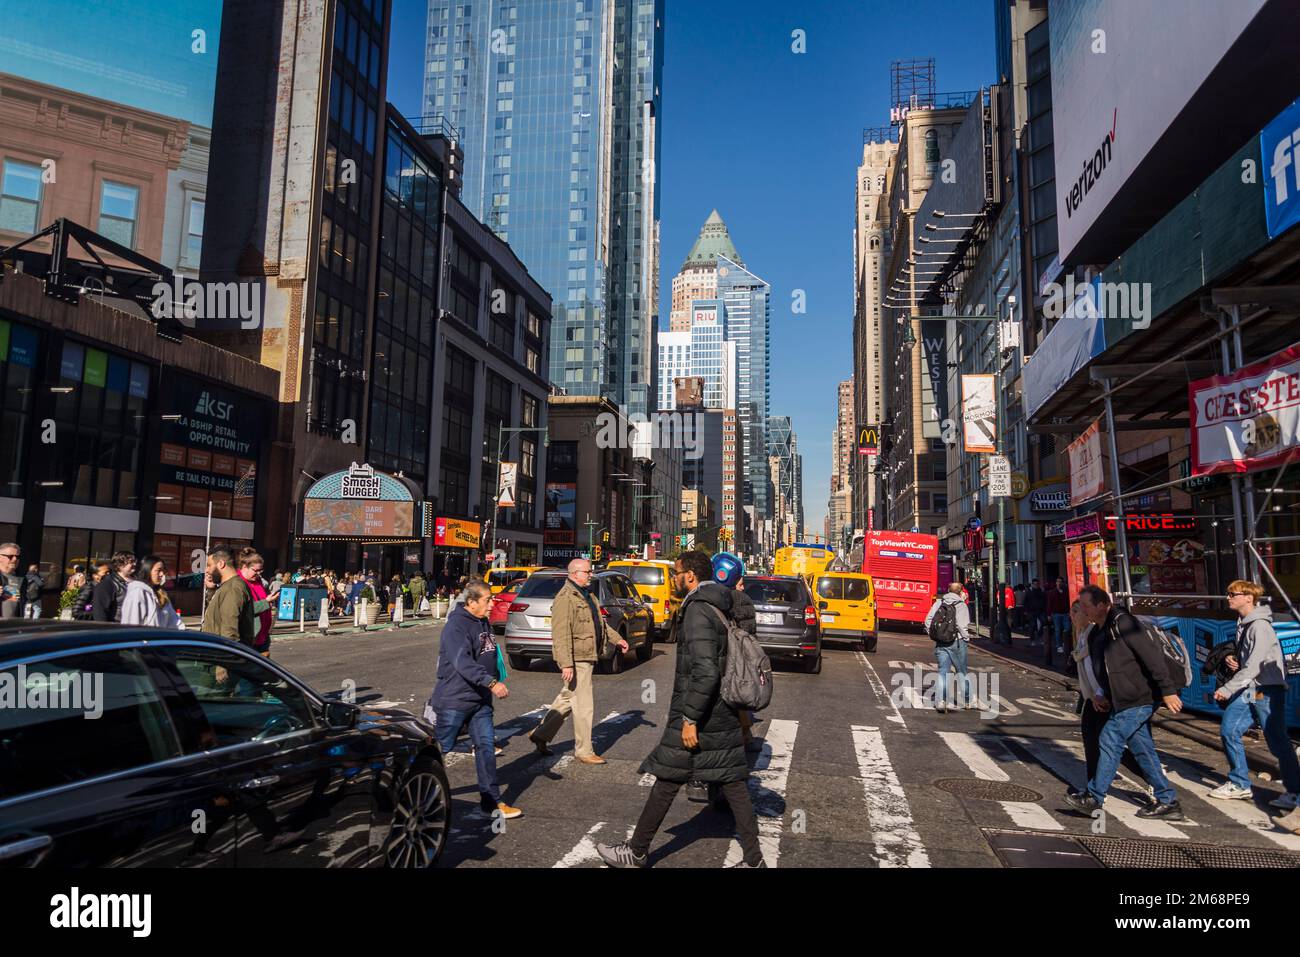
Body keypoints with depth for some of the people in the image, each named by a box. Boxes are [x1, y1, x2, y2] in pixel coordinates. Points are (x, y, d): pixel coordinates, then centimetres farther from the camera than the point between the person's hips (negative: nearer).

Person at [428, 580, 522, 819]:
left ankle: (491, 800, 14)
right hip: (454, 700, -8)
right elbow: (463, 663, -33)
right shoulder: (456, 626, -20)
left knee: (487, 747, 6)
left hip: (481, 700, 8)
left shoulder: (483, 623, 9)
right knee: (440, 748, 4)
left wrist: (496, 681, 23)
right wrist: (492, 683, -41)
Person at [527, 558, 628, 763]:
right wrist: (566, 664, -27)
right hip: (576, 659, -10)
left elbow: (599, 621, 28)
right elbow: (561, 634, -22)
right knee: (583, 705, -2)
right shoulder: (565, 598, -17)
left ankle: (540, 734, 31)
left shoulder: (589, 594, 15)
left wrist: (616, 639, 22)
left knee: (567, 699, 19)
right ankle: (583, 751, 10)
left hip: (587, 656, 10)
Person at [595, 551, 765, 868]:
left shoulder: (698, 611, -18)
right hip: (724, 715, 9)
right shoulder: (720, 608, 11)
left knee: (666, 781, 4)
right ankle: (753, 858, 17)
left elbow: (705, 671, -26)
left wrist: (690, 718, -22)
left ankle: (637, 853, 18)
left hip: (700, 716, -9)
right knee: (733, 782, 12)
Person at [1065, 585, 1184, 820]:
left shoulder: (1122, 623, -18)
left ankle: (1094, 798, 2)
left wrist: (1168, 690, -25)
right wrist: (1103, 695, 20)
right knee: (1142, 749, 13)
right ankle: (1168, 802, 21)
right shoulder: (1102, 631, 13)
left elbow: (1152, 655, -23)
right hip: (1125, 701, 10)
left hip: (1139, 699, -10)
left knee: (1110, 741, -7)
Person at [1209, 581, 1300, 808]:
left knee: (1278, 741, -3)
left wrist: (1228, 689, -23)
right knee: (1229, 731, 6)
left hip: (1267, 689, -9)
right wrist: (1231, 659, 2)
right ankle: (1239, 784, 17)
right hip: (1248, 689, 9)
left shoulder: (1260, 626, -18)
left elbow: (1254, 665, -23)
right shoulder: (1243, 623, 11)